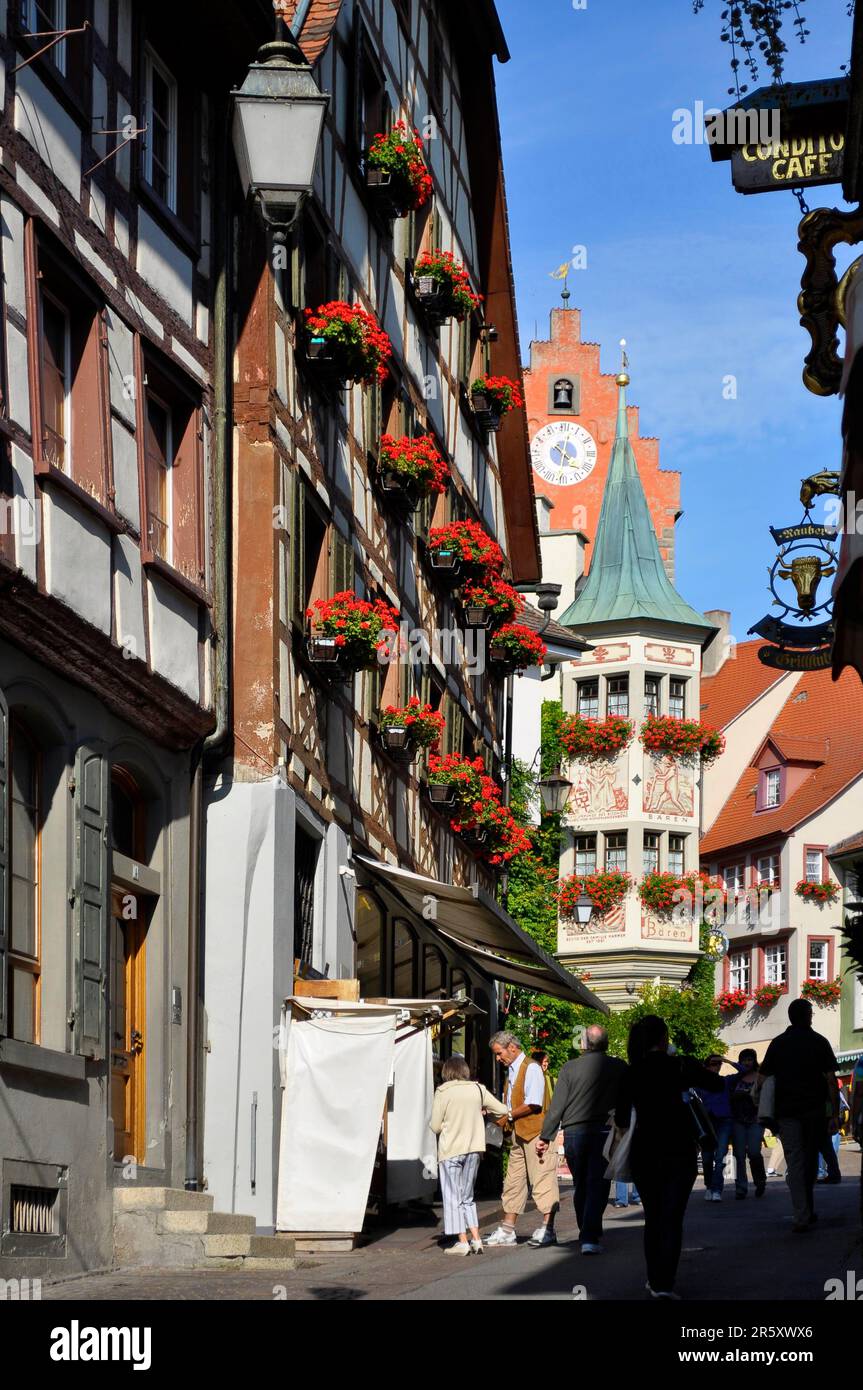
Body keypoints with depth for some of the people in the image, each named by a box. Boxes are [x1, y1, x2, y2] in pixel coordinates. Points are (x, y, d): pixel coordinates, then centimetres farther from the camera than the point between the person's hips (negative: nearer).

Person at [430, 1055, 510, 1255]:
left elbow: (435, 1127, -7)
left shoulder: (443, 1092, -8)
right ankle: (476, 1240, 8)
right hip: (474, 1148, 4)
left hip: (450, 1150, -4)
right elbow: (502, 1110, 7)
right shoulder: (478, 1089, 3)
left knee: (453, 1198, 4)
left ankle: (462, 1242, 0)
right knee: (467, 1197, 16)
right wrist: (483, 1111, 24)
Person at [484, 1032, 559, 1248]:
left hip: (536, 1132, -10)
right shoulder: (512, 1071, 18)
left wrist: (508, 1116, -11)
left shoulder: (531, 1068, -10)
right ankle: (507, 1231, 12)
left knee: (542, 1180, -7)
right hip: (519, 1133, 10)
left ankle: (547, 1230, -7)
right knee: (513, 1181, 9)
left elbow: (532, 1105, -18)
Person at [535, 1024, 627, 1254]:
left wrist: (545, 1136, 2)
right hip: (604, 1133, -1)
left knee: (580, 1186, 15)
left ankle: (587, 1233, 26)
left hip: (573, 1132, 1)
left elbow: (557, 1105, -2)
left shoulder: (570, 1067, -1)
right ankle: (590, 1238, -14)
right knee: (597, 1186, -3)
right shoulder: (619, 1067, -1)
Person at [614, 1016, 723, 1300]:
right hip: (679, 1153, -3)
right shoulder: (680, 1066, -7)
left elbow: (621, 1119, 5)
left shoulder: (631, 1073, 0)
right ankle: (664, 1284, -13)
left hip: (643, 1154, 3)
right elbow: (716, 1084, 7)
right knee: (672, 1219, -3)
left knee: (652, 1219, 16)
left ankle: (654, 1279, 21)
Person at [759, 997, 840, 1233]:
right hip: (814, 1110, 0)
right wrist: (835, 1113, -3)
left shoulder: (778, 1044, 6)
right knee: (810, 1161, 15)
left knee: (795, 1164, -3)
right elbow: (831, 1081, -5)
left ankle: (801, 1217, -14)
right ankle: (808, 1211, 21)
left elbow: (763, 1080, 4)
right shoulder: (819, 1042, 1)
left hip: (786, 1111, 0)